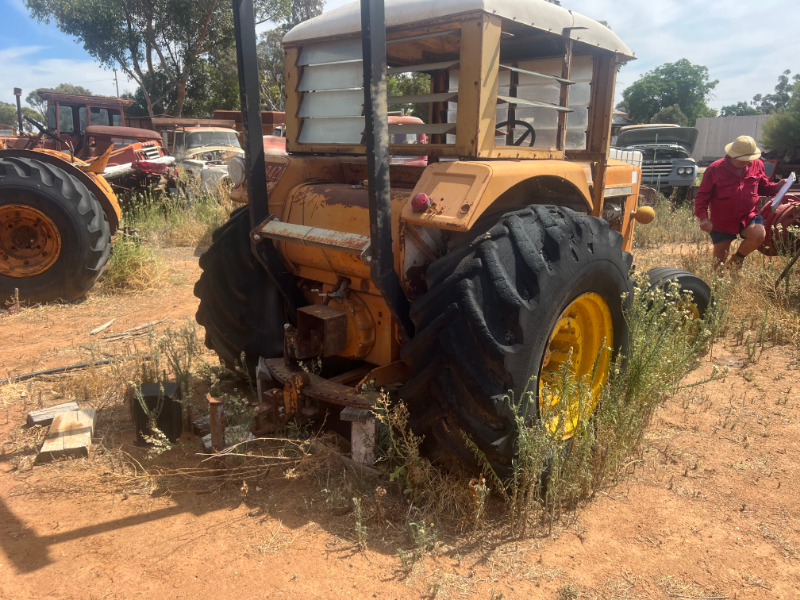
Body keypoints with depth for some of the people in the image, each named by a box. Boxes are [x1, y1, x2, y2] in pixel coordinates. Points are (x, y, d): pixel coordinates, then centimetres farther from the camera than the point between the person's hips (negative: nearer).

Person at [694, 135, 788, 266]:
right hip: (722, 222, -2)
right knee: (718, 263, 4)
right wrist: (703, 217, -24)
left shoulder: (757, 165, 1)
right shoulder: (715, 169, -10)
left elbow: (763, 187, 17)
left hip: (749, 216, 2)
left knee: (759, 235, -29)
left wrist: (777, 187, -5)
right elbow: (702, 196, -9)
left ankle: (737, 258, -2)